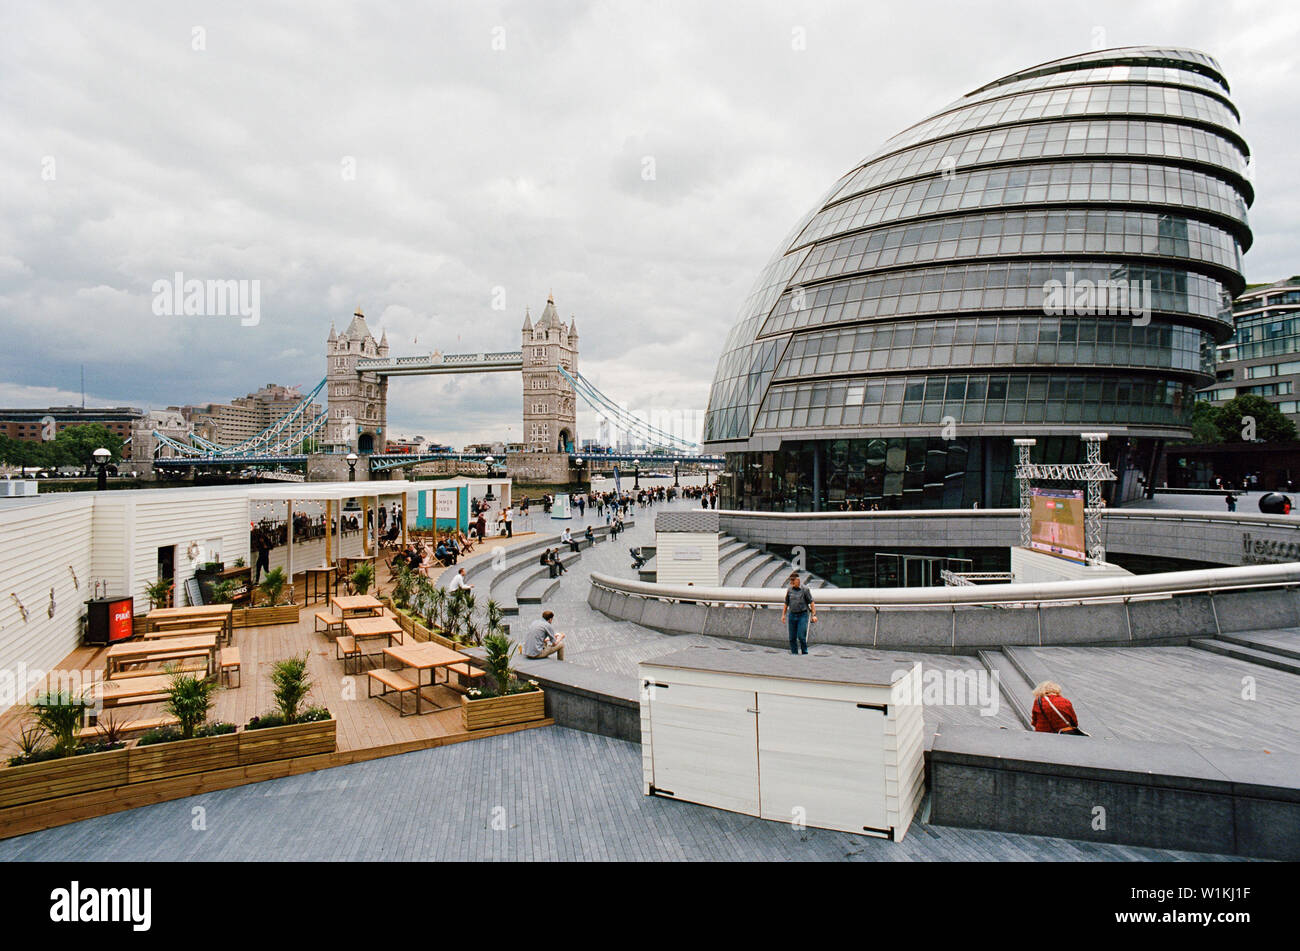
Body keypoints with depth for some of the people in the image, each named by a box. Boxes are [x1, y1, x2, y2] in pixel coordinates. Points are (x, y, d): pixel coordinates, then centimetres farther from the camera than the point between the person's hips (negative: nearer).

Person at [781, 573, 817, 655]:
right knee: (792, 637, 3)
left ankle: (805, 653, 6)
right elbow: (786, 603, 16)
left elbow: (811, 603, -3)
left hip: (802, 615, -4)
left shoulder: (805, 590, -4)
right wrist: (783, 615, 10)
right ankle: (794, 653, 13)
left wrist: (814, 615, -9)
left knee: (801, 636, -11)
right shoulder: (789, 590, 8)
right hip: (792, 615, 4)